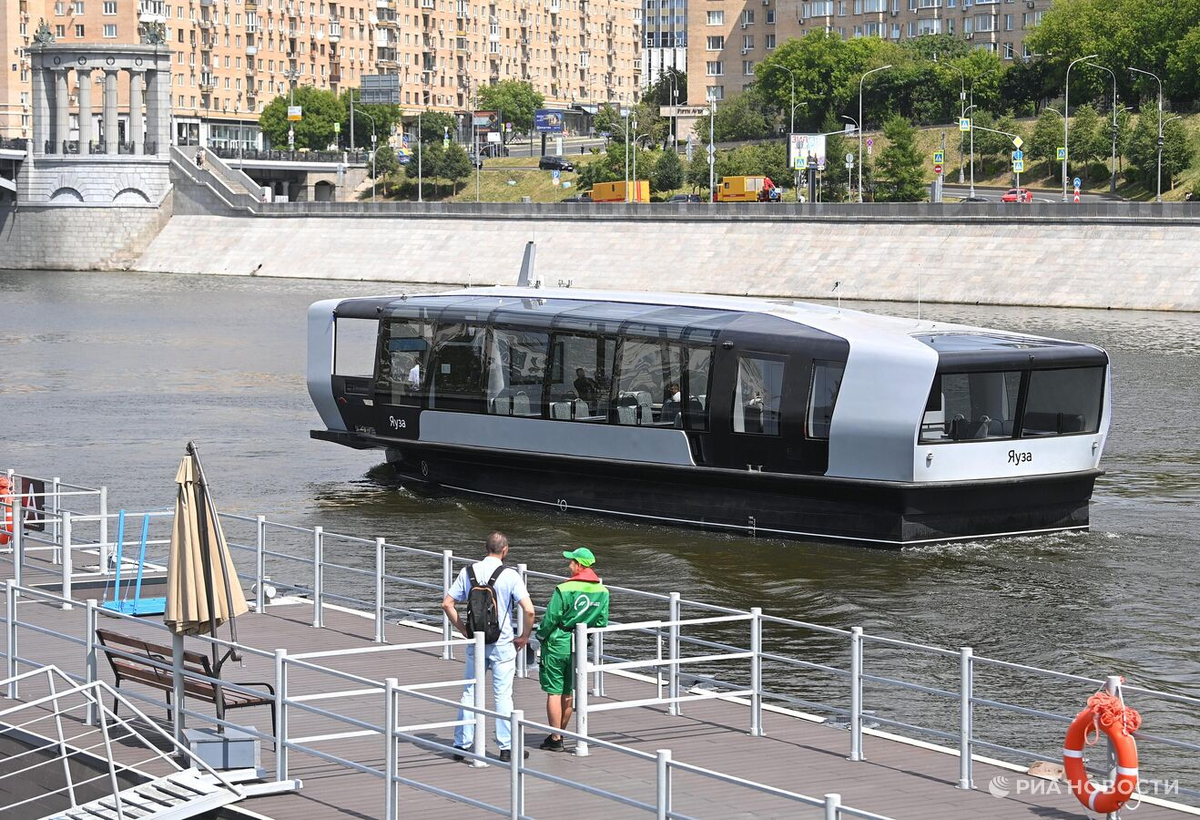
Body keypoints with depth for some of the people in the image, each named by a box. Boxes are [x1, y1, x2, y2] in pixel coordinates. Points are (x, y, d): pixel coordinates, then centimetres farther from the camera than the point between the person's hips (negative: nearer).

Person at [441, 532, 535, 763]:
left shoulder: (469, 572, 0)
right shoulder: (510, 575, -11)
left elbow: (447, 604, 3)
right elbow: (529, 610, -16)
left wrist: (464, 630, 12)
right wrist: (524, 637, -1)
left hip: (475, 642, 3)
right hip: (503, 644, -3)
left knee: (470, 692, 12)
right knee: (503, 695, 3)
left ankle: (462, 745, 15)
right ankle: (506, 748, 6)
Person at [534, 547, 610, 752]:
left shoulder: (564, 590, -18)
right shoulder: (602, 592, 0)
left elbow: (550, 619, -13)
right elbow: (602, 622, 5)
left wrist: (541, 636, 4)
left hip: (558, 644, -6)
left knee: (554, 692, 1)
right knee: (569, 693, 14)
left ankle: (555, 739, 2)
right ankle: (559, 734, 24)